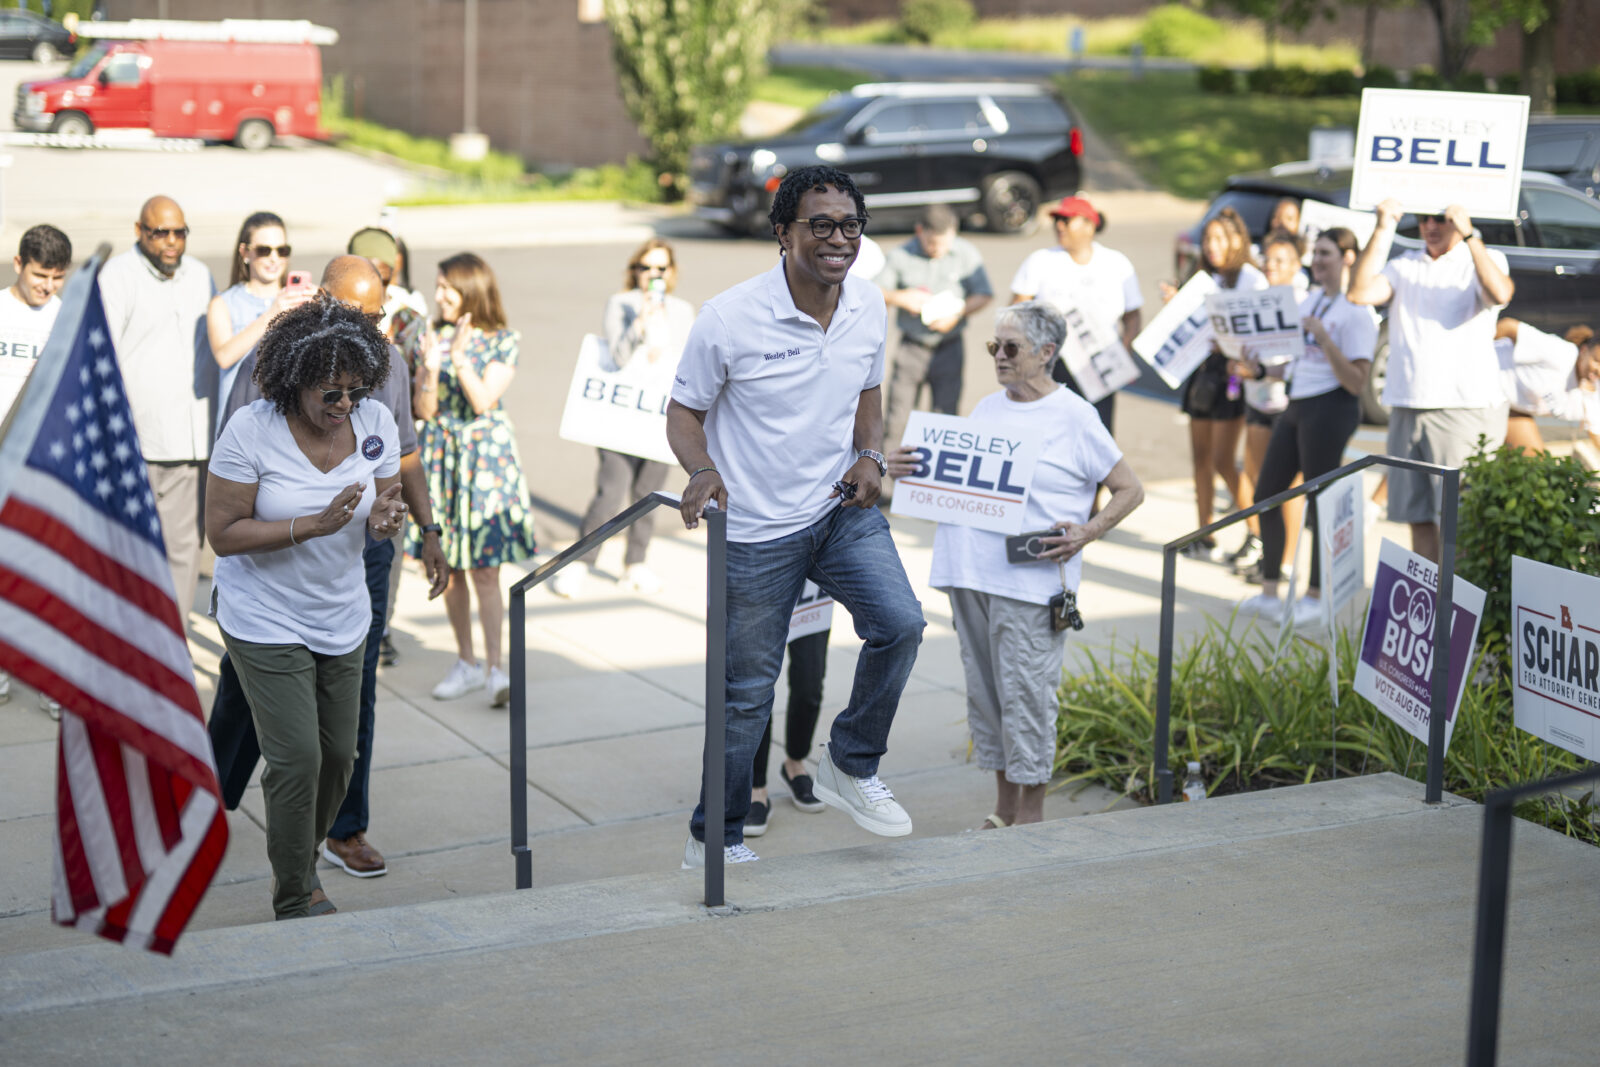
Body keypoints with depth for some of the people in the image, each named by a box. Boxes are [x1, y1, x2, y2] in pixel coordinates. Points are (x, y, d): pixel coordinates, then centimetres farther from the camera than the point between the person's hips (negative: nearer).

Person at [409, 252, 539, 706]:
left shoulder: (502, 342, -4)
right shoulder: (434, 338, 6)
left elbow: (483, 400, -14)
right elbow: (425, 410, 0)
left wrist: (460, 360, -24)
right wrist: (430, 368, -17)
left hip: (486, 459, -4)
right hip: (440, 457, 4)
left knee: (485, 569, -9)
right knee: (448, 567, 8)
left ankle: (494, 668, -8)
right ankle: (466, 663, 19)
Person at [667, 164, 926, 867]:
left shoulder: (869, 307, -2)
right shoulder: (729, 319, -17)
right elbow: (684, 411, -6)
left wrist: (868, 454, -4)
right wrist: (702, 469, -26)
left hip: (843, 511, 4)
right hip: (755, 530, -4)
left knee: (900, 622, -19)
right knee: (747, 689, 6)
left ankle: (849, 766, 6)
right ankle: (713, 839, 25)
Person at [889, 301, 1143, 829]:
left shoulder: (1074, 417, -3)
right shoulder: (987, 409, 16)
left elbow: (1130, 490, 0)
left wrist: (1085, 534, -12)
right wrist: (908, 468, 2)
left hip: (1030, 581, -6)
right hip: (970, 572, 7)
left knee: (1025, 696, -4)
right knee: (984, 693, 11)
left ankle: (1031, 816, 7)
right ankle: (1003, 810, 22)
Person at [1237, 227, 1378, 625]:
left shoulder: (1357, 311, -11)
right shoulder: (1309, 301, 13)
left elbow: (1356, 382, -18)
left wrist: (1322, 336, -24)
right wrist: (1261, 368, 6)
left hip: (1331, 409, -9)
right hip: (1296, 405, 9)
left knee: (1318, 502, -2)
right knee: (1266, 493, 9)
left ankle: (1314, 597, 10)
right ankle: (1269, 591, 18)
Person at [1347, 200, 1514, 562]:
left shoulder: (1484, 260, 3)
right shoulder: (1405, 265, 14)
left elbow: (1500, 294, -19)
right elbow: (1360, 293, -3)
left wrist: (1469, 235, -22)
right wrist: (1382, 230, -7)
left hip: (1465, 409, -4)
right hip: (1406, 408, 4)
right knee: (1418, 518, 7)